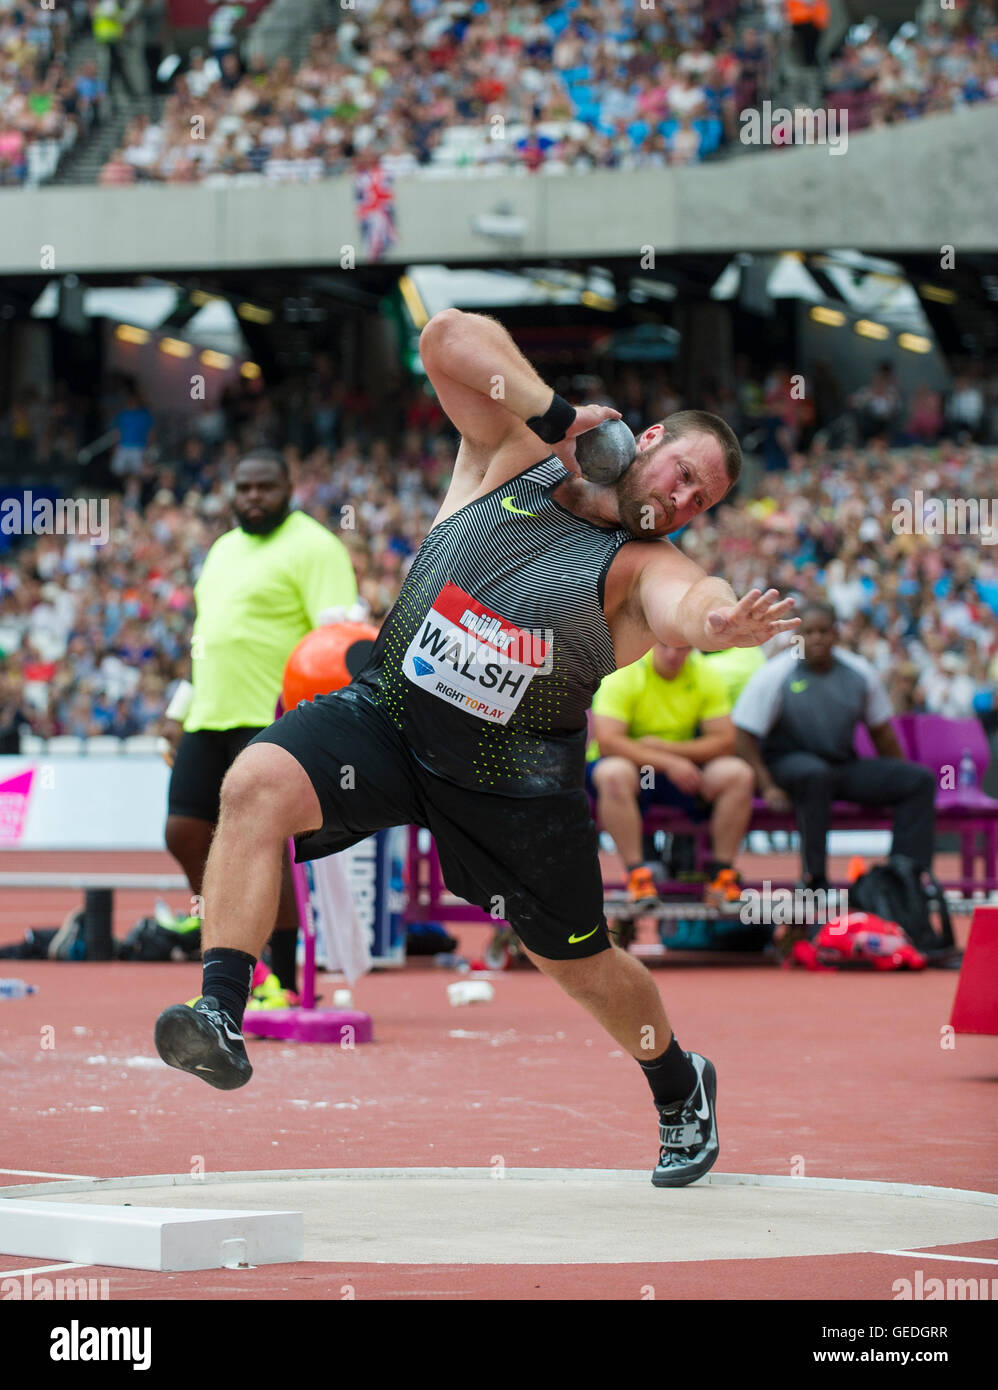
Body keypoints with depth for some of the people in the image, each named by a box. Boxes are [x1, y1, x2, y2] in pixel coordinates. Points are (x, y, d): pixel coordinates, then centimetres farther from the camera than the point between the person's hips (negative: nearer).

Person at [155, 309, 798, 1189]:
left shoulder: (647, 565, -7)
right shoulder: (510, 454, -1)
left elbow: (687, 608, -32)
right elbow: (447, 338, -12)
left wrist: (720, 624, -56)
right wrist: (555, 415, -16)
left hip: (513, 779, -1)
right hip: (386, 718, 1)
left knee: (579, 965, 13)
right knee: (257, 782, -28)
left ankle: (679, 1084, 45)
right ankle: (222, 1017, -30)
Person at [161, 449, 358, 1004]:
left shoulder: (314, 547, -6)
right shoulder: (225, 549, 21)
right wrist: (183, 707, 25)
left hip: (272, 722, -8)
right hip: (210, 721, 8)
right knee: (185, 833, 3)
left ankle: (284, 979, -4)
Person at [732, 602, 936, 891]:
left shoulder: (859, 673, 3)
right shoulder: (774, 675, -10)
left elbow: (881, 732, 15)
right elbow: (745, 736, -11)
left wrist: (899, 779, 11)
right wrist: (768, 787, -22)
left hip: (844, 765, 5)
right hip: (790, 762, -5)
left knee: (921, 780, -12)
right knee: (815, 775, -41)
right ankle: (814, 878, -35)